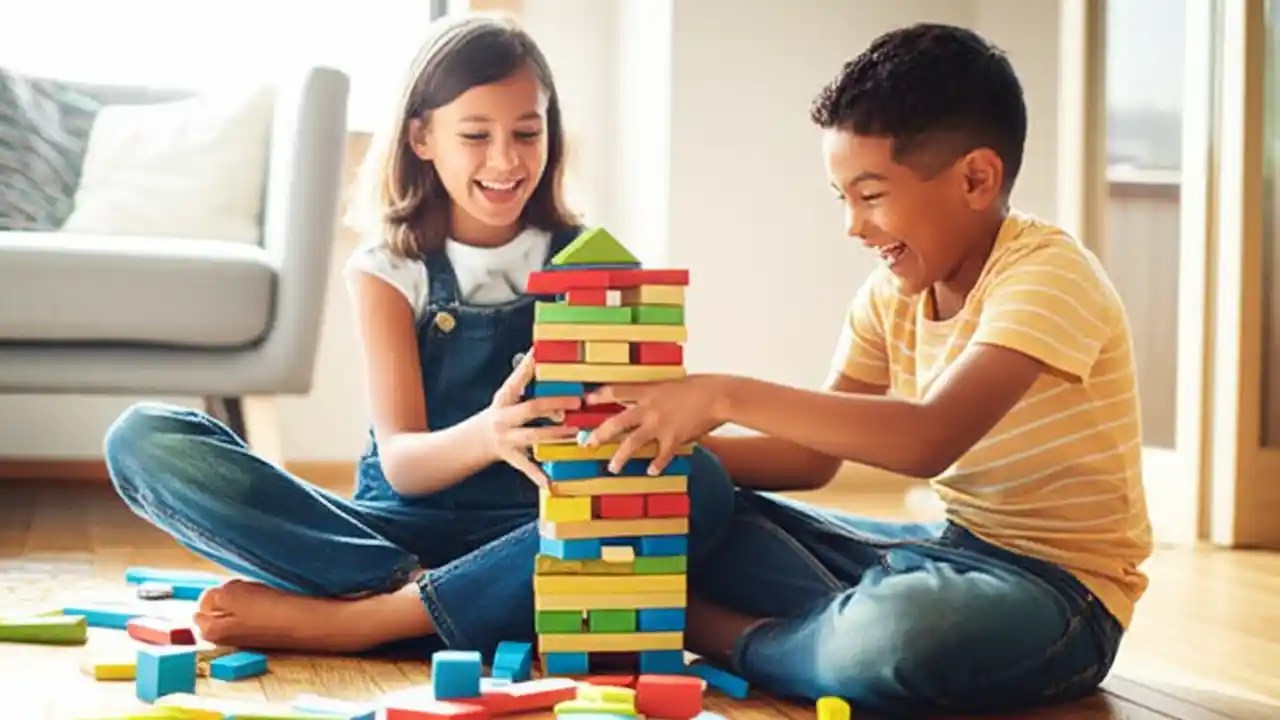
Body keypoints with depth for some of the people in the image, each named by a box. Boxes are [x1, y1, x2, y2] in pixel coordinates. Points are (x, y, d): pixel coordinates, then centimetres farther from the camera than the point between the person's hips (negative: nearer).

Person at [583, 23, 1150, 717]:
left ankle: (721, 635, -13)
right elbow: (812, 457, 6)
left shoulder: (1049, 275, -19)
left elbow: (930, 439, -33)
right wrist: (670, 436, -10)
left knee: (896, 631, -40)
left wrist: (729, 396, -32)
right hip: (956, 547, 8)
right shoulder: (891, 294, 6)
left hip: (1060, 586, -8)